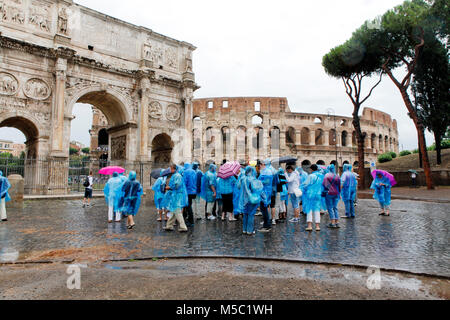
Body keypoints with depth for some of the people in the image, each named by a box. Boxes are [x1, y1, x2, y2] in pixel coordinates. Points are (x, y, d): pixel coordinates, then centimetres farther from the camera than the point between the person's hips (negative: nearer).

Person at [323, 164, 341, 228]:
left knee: (330, 208, 1)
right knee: (335, 207, 12)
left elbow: (324, 184, -11)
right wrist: (339, 193, 17)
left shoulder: (327, 175, -9)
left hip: (329, 193, -4)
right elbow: (339, 186, 9)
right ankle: (337, 222, 10)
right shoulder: (337, 176, 4)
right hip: (336, 193, 5)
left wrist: (324, 191, 5)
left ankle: (332, 223, -3)